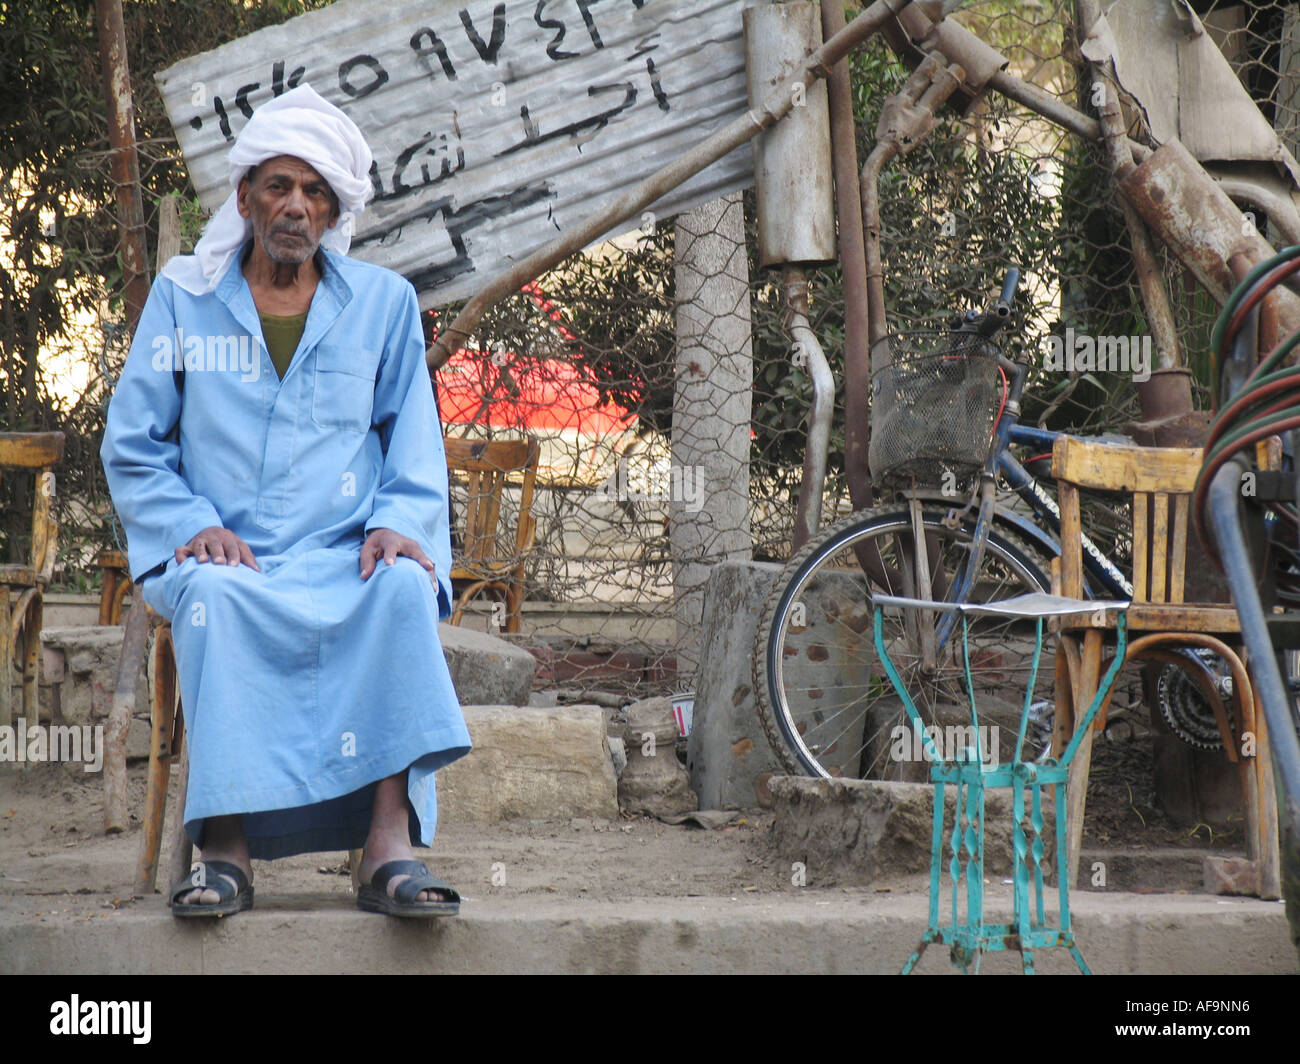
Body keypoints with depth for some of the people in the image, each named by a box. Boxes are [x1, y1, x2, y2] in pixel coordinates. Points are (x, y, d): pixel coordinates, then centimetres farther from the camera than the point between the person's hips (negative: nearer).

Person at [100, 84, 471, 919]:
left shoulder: (382, 302, 14)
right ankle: (226, 844, -37)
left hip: (345, 555, 1)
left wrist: (397, 522, -7)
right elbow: (133, 445, 10)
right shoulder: (184, 295, 11)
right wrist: (195, 526, -8)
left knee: (404, 588, -34)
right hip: (223, 556, -1)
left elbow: (416, 443, 14)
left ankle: (389, 839, -38)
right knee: (217, 599, -36)